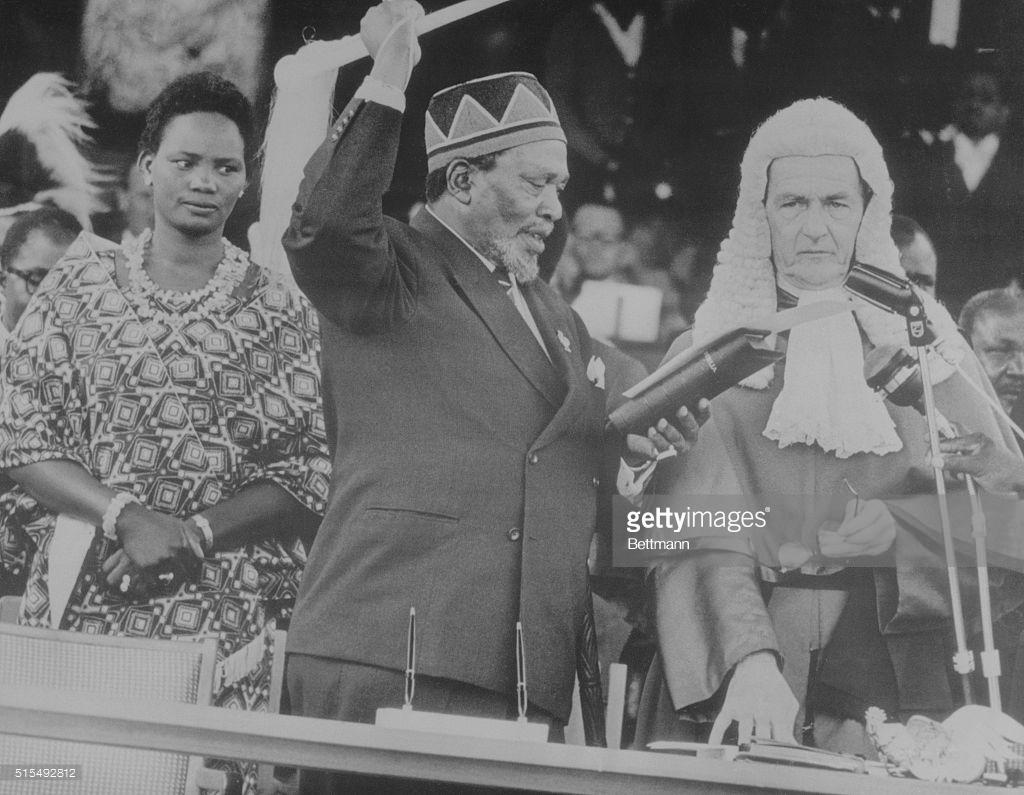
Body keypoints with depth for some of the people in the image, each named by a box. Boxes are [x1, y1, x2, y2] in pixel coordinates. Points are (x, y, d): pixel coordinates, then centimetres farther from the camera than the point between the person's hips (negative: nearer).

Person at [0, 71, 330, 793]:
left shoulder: (281, 313, 6)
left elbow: (311, 478, 1)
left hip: (223, 622, 0)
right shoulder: (81, 285, 7)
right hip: (77, 603, 0)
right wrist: (125, 517, -13)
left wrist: (193, 533, -12)